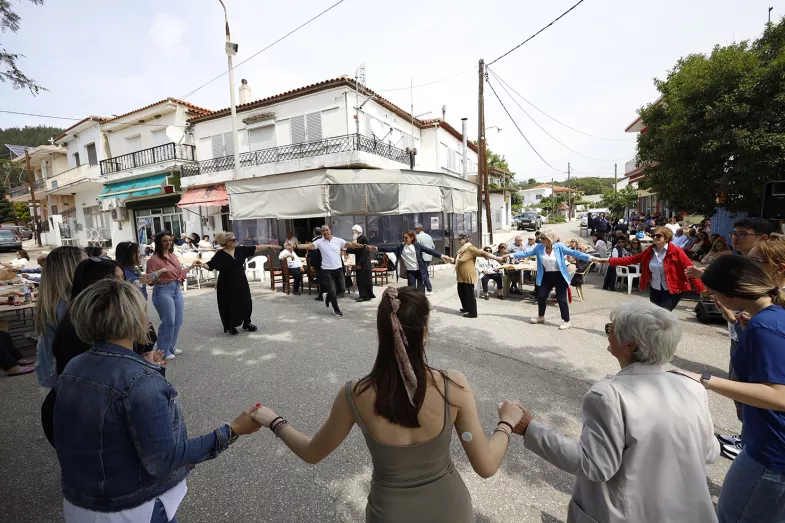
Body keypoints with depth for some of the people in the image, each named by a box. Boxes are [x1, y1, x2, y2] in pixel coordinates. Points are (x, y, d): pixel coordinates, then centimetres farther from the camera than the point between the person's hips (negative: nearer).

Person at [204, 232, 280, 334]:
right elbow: (210, 265, -10)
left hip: (241, 282, 4)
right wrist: (202, 264, -29)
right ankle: (230, 326, 22)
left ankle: (247, 323, 29)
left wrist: (269, 246, -3)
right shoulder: (220, 254, -10)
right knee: (229, 305, 3)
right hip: (227, 284, -4)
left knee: (246, 302, 11)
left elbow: (256, 249, 1)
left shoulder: (240, 249, 0)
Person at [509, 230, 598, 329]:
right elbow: (526, 253, 1)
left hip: (559, 276, -5)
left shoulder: (559, 247, -14)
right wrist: (512, 255, 0)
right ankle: (541, 317, 33)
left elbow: (574, 253, -16)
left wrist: (590, 258, -23)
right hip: (546, 276, 5)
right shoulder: (539, 248, -3)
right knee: (541, 296, 11)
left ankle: (566, 321, 15)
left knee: (561, 299, -1)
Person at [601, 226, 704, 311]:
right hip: (655, 290, 6)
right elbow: (631, 259, 1)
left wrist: (701, 289, -19)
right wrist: (610, 261, -5)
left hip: (672, 291, -5)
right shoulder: (649, 251, 0)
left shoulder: (676, 251, -14)